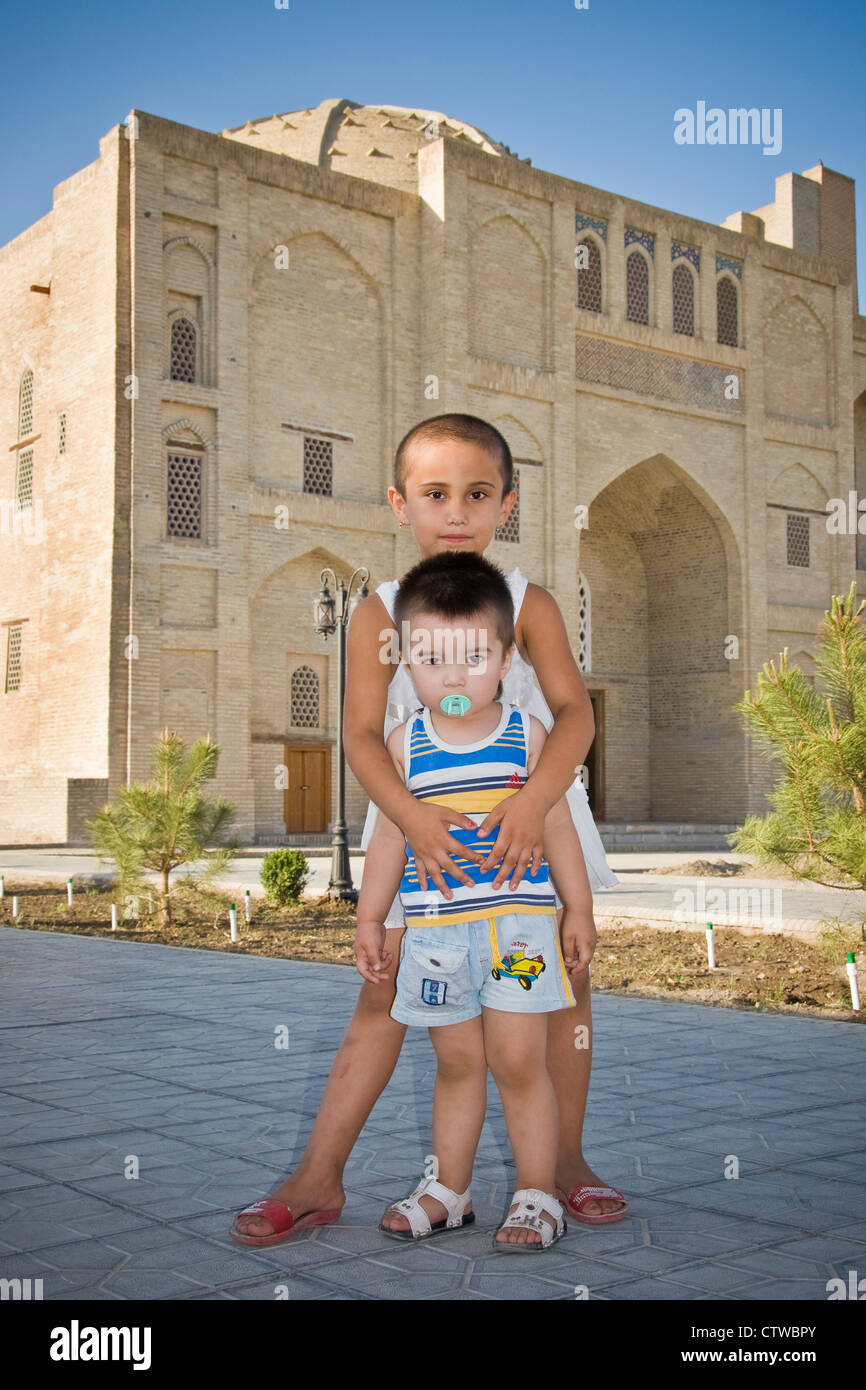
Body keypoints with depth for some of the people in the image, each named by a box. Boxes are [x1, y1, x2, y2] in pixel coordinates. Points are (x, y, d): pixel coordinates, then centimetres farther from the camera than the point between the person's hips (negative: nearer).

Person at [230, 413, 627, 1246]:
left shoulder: (529, 605, -4)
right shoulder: (379, 614, -5)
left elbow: (574, 713, -14)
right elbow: (361, 733, -11)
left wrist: (533, 802, -31)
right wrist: (413, 816, -28)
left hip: (529, 822, 1)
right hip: (420, 827, -1)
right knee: (384, 995, 3)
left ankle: (565, 1163, 25)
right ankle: (319, 1177, 11)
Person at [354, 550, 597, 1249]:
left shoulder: (527, 734, -2)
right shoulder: (405, 745, 2)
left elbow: (557, 826, 4)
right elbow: (390, 836, 10)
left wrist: (578, 910, 5)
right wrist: (370, 920, 11)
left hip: (519, 922, -2)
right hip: (435, 928, 2)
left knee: (518, 1061, 0)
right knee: (457, 1062, 12)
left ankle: (538, 1195, 16)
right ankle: (448, 1190, 27)